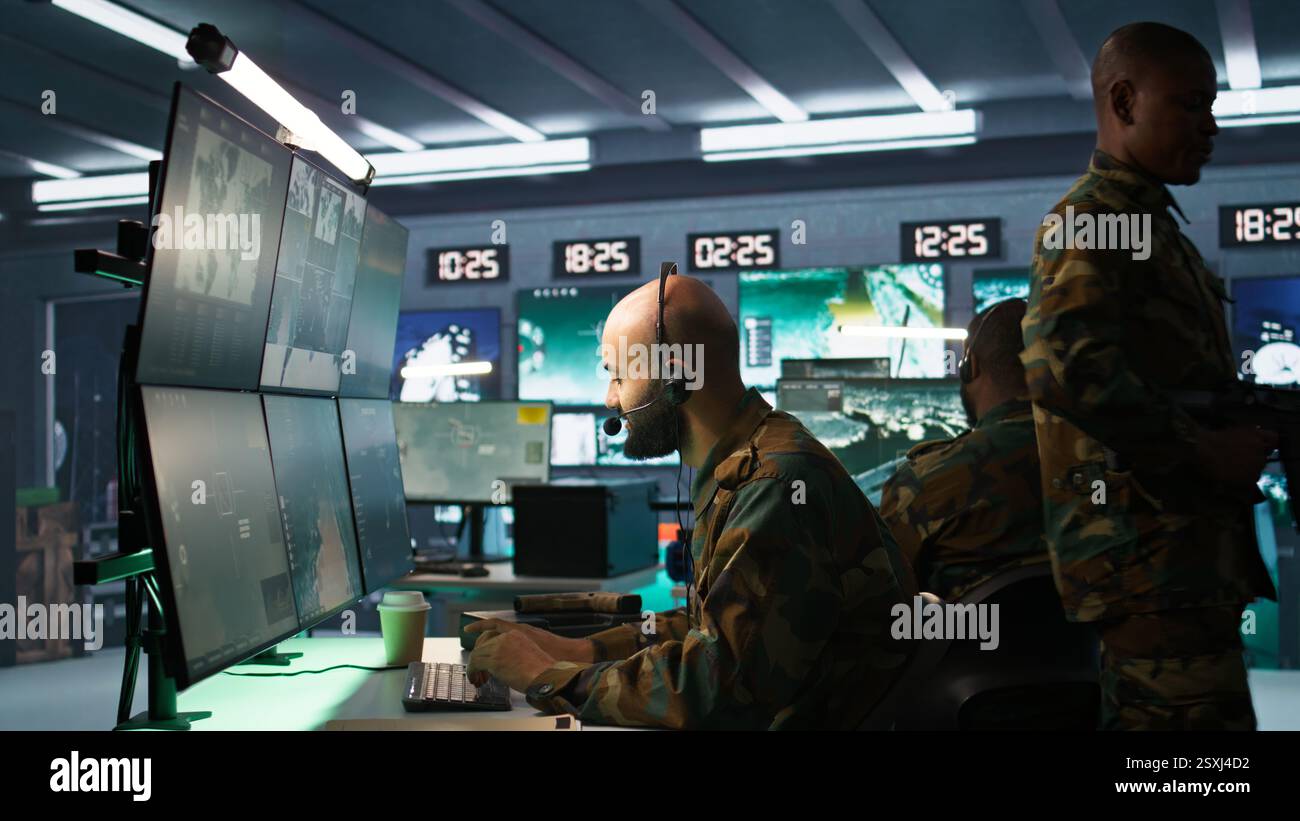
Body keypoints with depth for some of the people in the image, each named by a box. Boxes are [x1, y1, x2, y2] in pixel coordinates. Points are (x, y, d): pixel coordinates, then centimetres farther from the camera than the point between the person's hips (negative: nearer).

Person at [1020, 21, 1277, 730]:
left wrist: (1246, 433, 12)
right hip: (1151, 557, -10)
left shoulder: (1150, 222, 23)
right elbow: (1063, 365, -26)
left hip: (1189, 557, 10)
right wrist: (1206, 454, -19)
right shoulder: (1092, 217, -9)